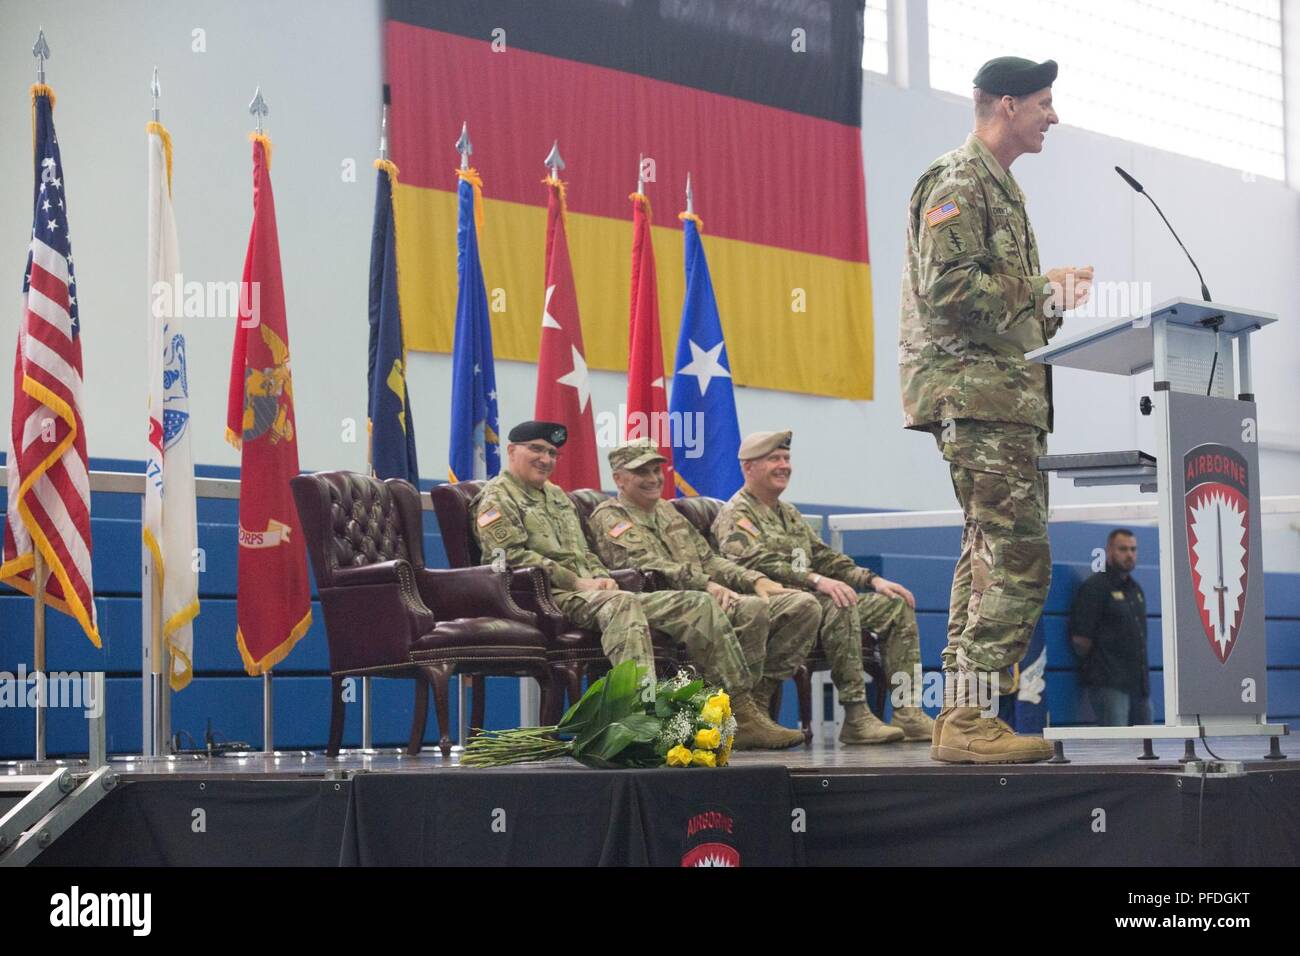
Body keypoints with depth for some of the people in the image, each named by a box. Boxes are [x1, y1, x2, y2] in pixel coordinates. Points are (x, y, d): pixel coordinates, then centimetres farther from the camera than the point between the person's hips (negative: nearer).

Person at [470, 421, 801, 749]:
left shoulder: (557, 497, 31)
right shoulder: (496, 499, 3)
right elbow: (514, 555, -11)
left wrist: (602, 578, 5)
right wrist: (578, 582, -15)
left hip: (591, 593, 9)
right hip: (551, 597, -9)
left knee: (698, 605, -4)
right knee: (621, 604, -42)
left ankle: (742, 713, -9)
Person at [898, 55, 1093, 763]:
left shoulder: (996, 187, 24)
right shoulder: (957, 181, -8)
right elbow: (948, 287, -19)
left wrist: (1049, 289, 12)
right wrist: (1044, 297, -13)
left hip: (1003, 392, 11)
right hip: (975, 389, -11)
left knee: (991, 556, 10)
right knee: (1018, 556, -15)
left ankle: (961, 715, 12)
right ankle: (969, 719, -15)